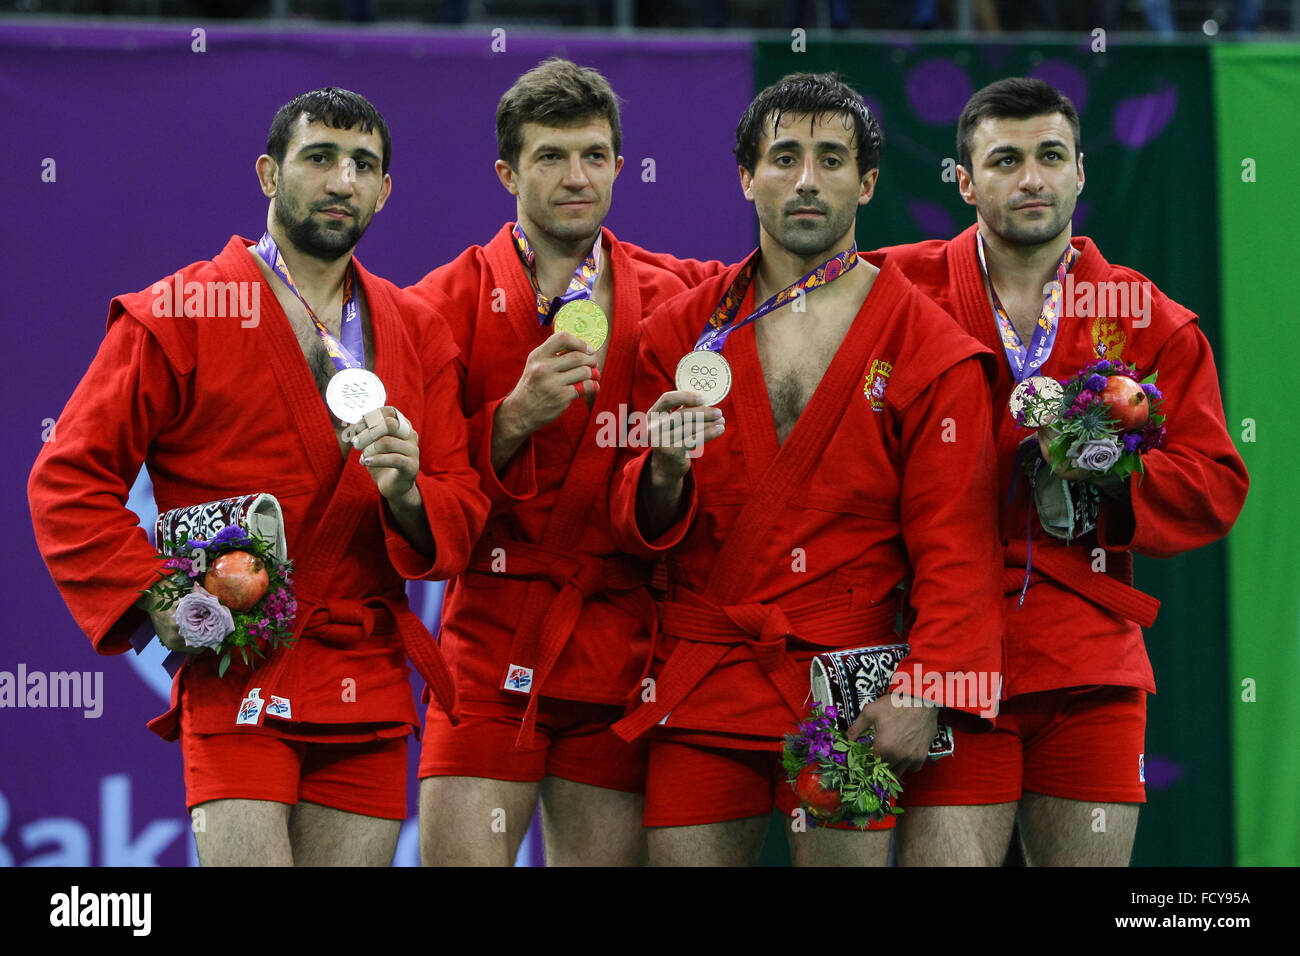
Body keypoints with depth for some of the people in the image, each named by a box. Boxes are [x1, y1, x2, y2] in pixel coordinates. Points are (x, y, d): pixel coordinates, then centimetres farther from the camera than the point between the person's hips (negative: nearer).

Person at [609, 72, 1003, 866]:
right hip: (701, 682, 2)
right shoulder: (684, 332, 11)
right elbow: (639, 528, 10)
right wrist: (665, 472, -14)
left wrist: (924, 691, -16)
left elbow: (953, 544, -3)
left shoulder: (932, 349, 2)